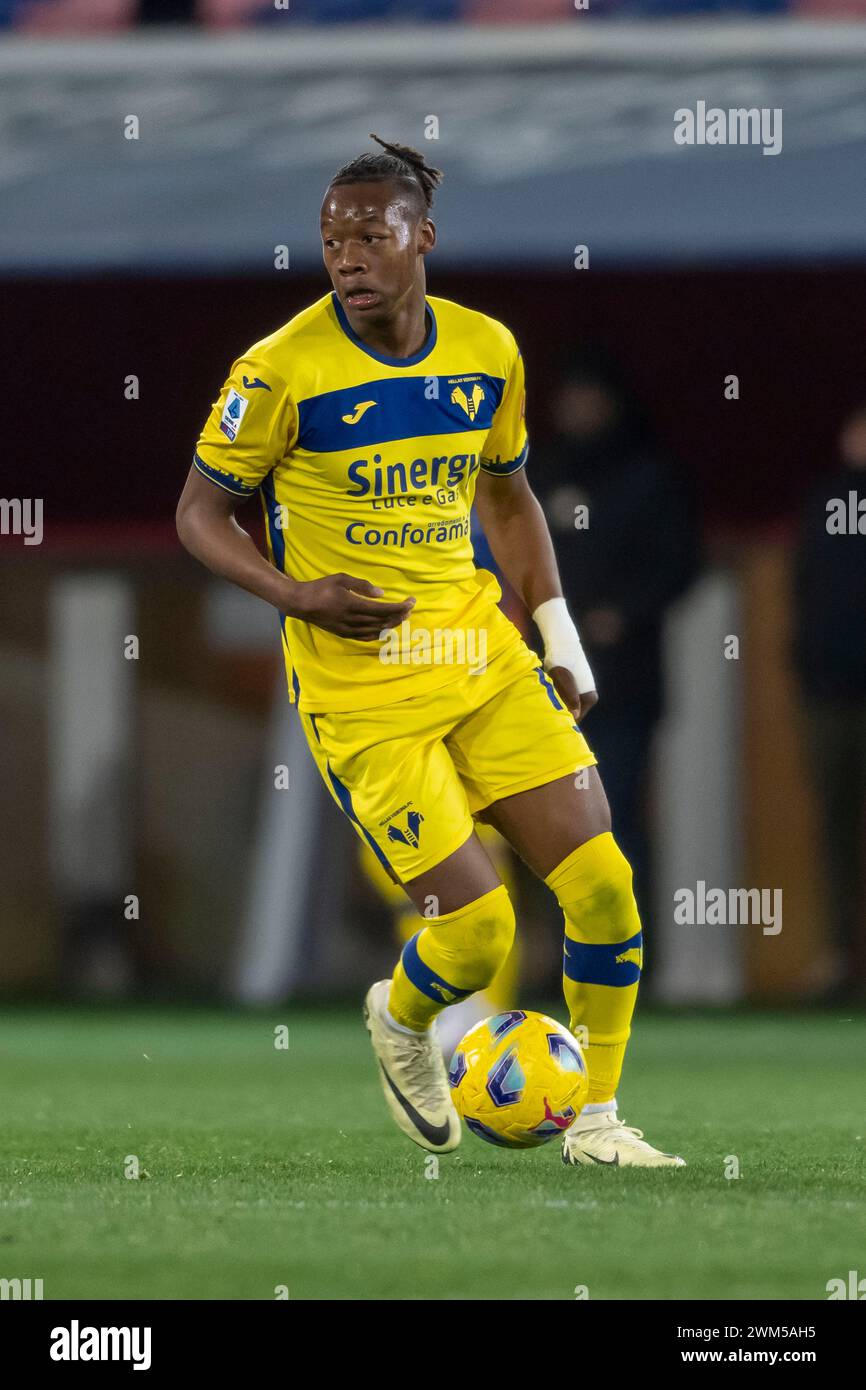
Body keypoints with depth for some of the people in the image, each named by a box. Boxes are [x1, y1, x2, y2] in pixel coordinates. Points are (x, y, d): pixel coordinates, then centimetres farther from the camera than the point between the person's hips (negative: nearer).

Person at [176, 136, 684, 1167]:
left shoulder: (487, 351, 3)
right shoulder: (282, 370, -12)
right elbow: (199, 514, -3)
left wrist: (558, 638, 11)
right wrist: (297, 594, -18)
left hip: (482, 656, 5)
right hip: (360, 688, -5)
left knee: (602, 884, -5)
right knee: (476, 932, -12)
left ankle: (596, 1122, 12)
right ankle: (401, 1024, 24)